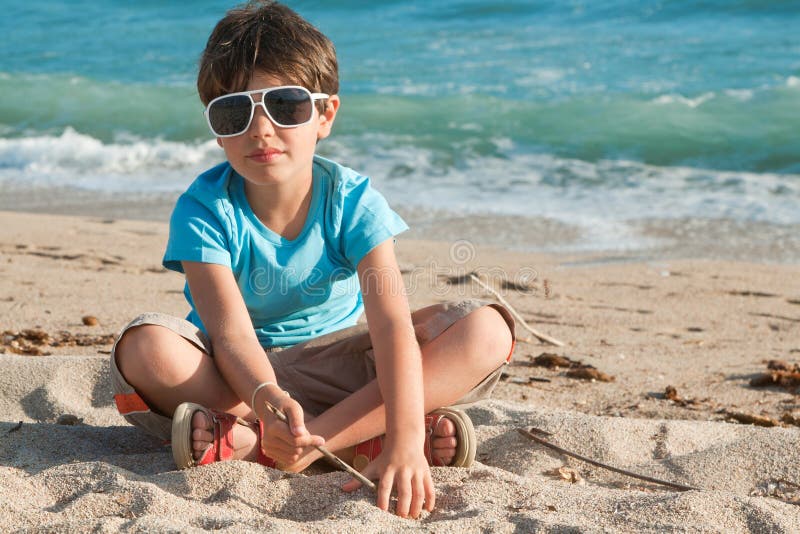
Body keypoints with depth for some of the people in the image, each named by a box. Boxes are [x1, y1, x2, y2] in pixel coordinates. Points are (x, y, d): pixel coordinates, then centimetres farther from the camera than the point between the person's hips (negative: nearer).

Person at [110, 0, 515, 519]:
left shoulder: (353, 201, -15)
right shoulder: (205, 210, -16)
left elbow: (392, 323, -28)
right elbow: (231, 331, -27)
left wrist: (405, 441, -44)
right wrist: (267, 397, -52)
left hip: (336, 365, 2)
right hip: (242, 372, -1)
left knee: (488, 330, -23)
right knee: (146, 348, -33)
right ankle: (362, 437, -30)